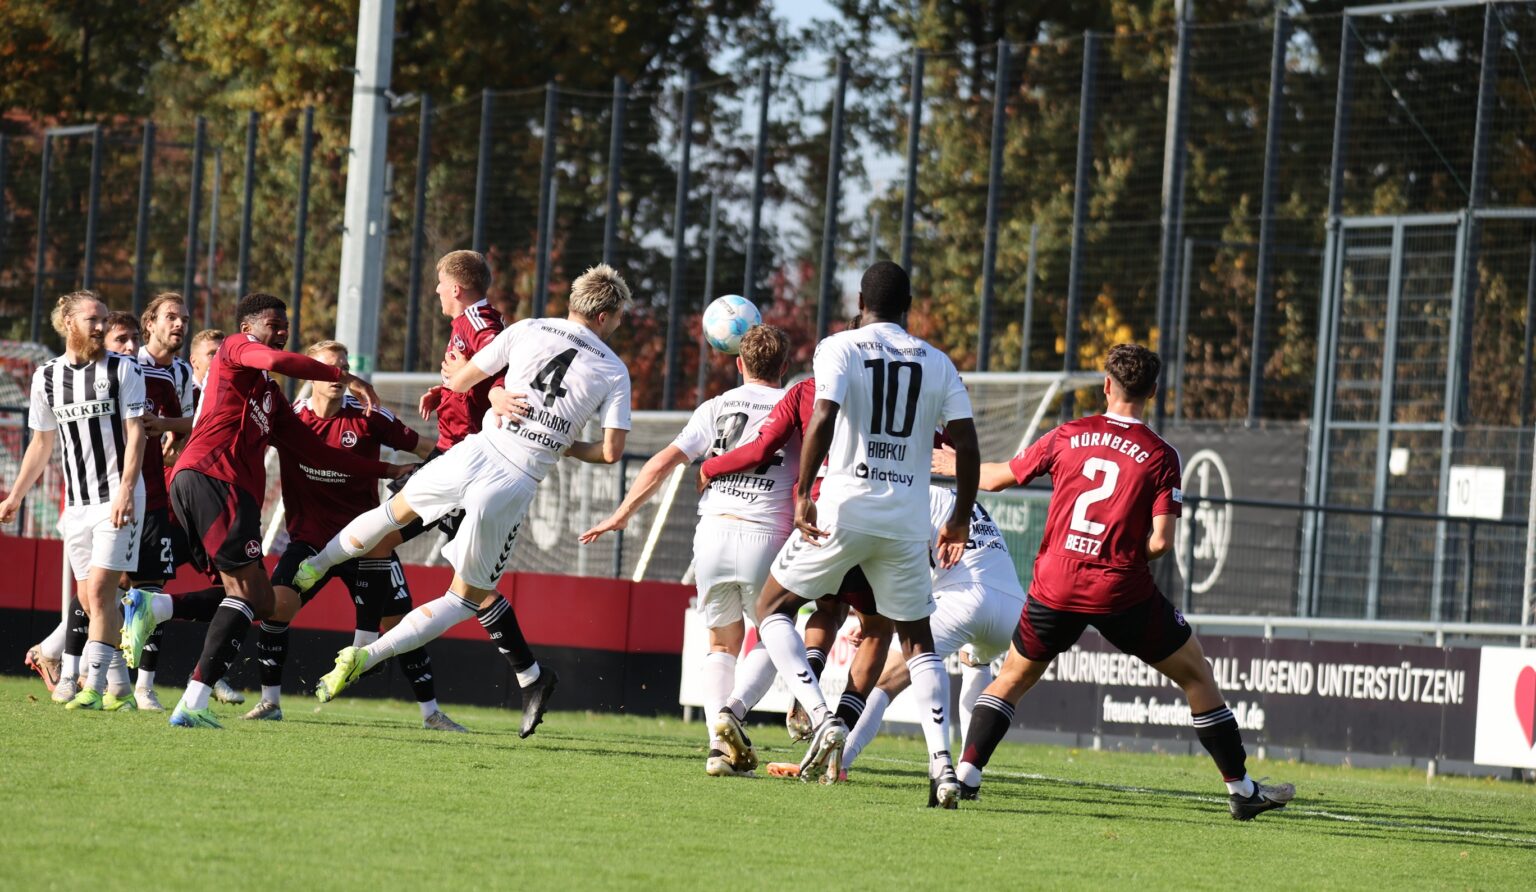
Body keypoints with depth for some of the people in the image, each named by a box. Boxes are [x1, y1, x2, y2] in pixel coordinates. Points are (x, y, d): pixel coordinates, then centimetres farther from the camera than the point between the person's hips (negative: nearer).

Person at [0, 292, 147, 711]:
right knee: (90, 600, 3)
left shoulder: (123, 369, -2)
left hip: (119, 499, -5)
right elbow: (41, 444, 19)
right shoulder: (47, 377, 9)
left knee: (99, 589, -15)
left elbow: (135, 433, -6)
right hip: (77, 502, 5)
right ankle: (120, 689, 12)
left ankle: (94, 687, -17)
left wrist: (125, 492, -17)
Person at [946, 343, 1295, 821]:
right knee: (1196, 674, 12)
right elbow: (1160, 541, -11)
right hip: (1121, 591, -2)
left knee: (1012, 679, 21)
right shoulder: (1160, 456, -4)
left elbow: (997, 478, 14)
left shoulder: (1067, 436, 3)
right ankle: (1241, 789, 13)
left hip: (1056, 585, 2)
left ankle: (965, 773, 5)